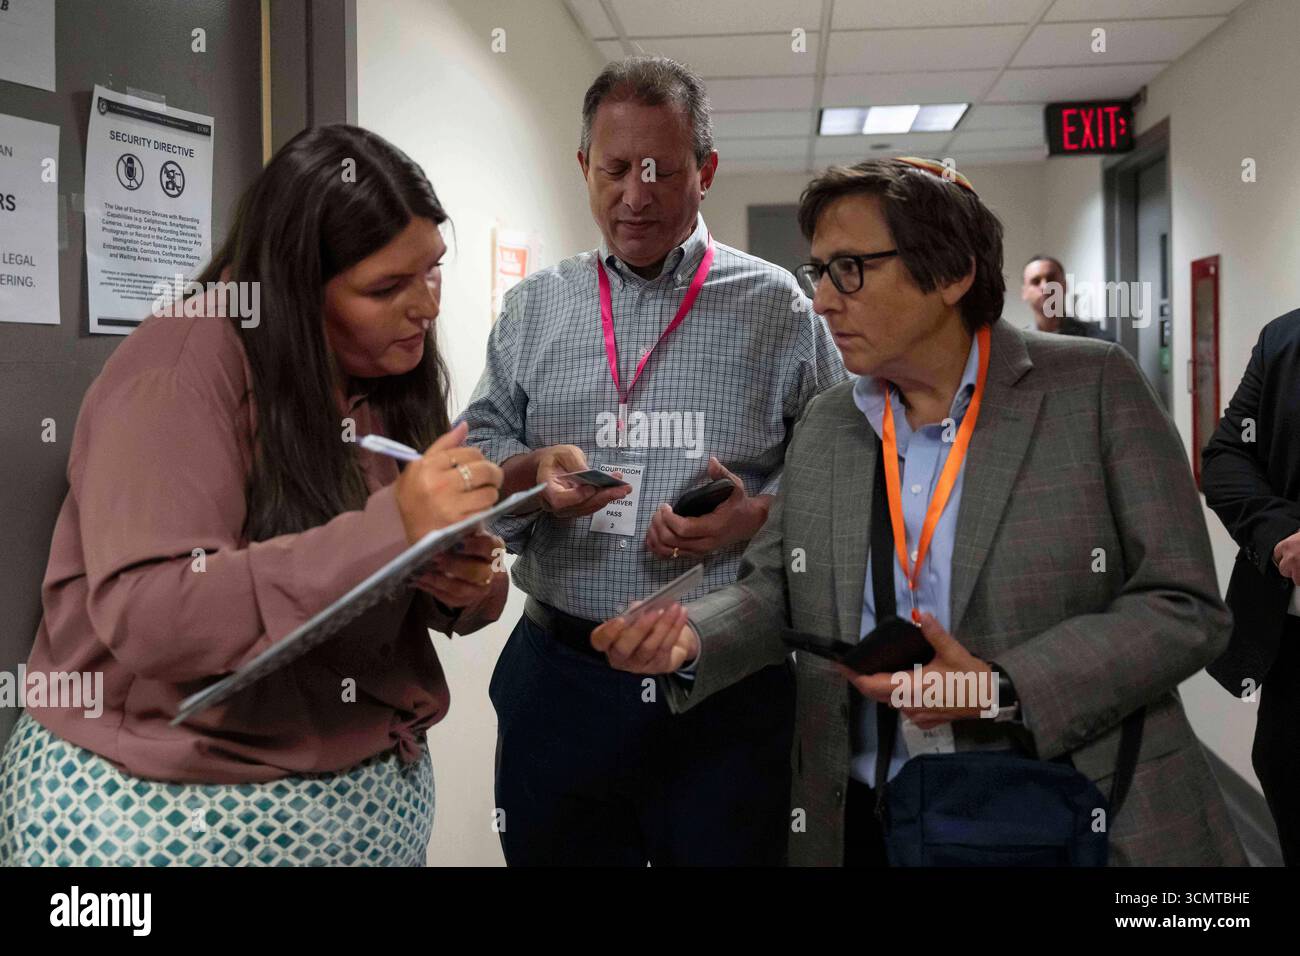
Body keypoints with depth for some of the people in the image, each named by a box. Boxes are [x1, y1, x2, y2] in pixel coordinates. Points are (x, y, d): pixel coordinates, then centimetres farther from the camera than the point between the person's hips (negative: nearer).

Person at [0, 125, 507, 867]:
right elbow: (143, 614, -29)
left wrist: (468, 586, -18)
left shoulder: (398, 374, 3)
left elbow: (422, 578, 5)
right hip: (171, 807, -6)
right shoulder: (180, 369, -18)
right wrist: (389, 531, -35)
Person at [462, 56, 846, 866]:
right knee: (553, 848, 13)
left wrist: (761, 517, -17)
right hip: (560, 677, 2)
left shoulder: (777, 306, 2)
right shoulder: (533, 307, 9)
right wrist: (530, 475, -14)